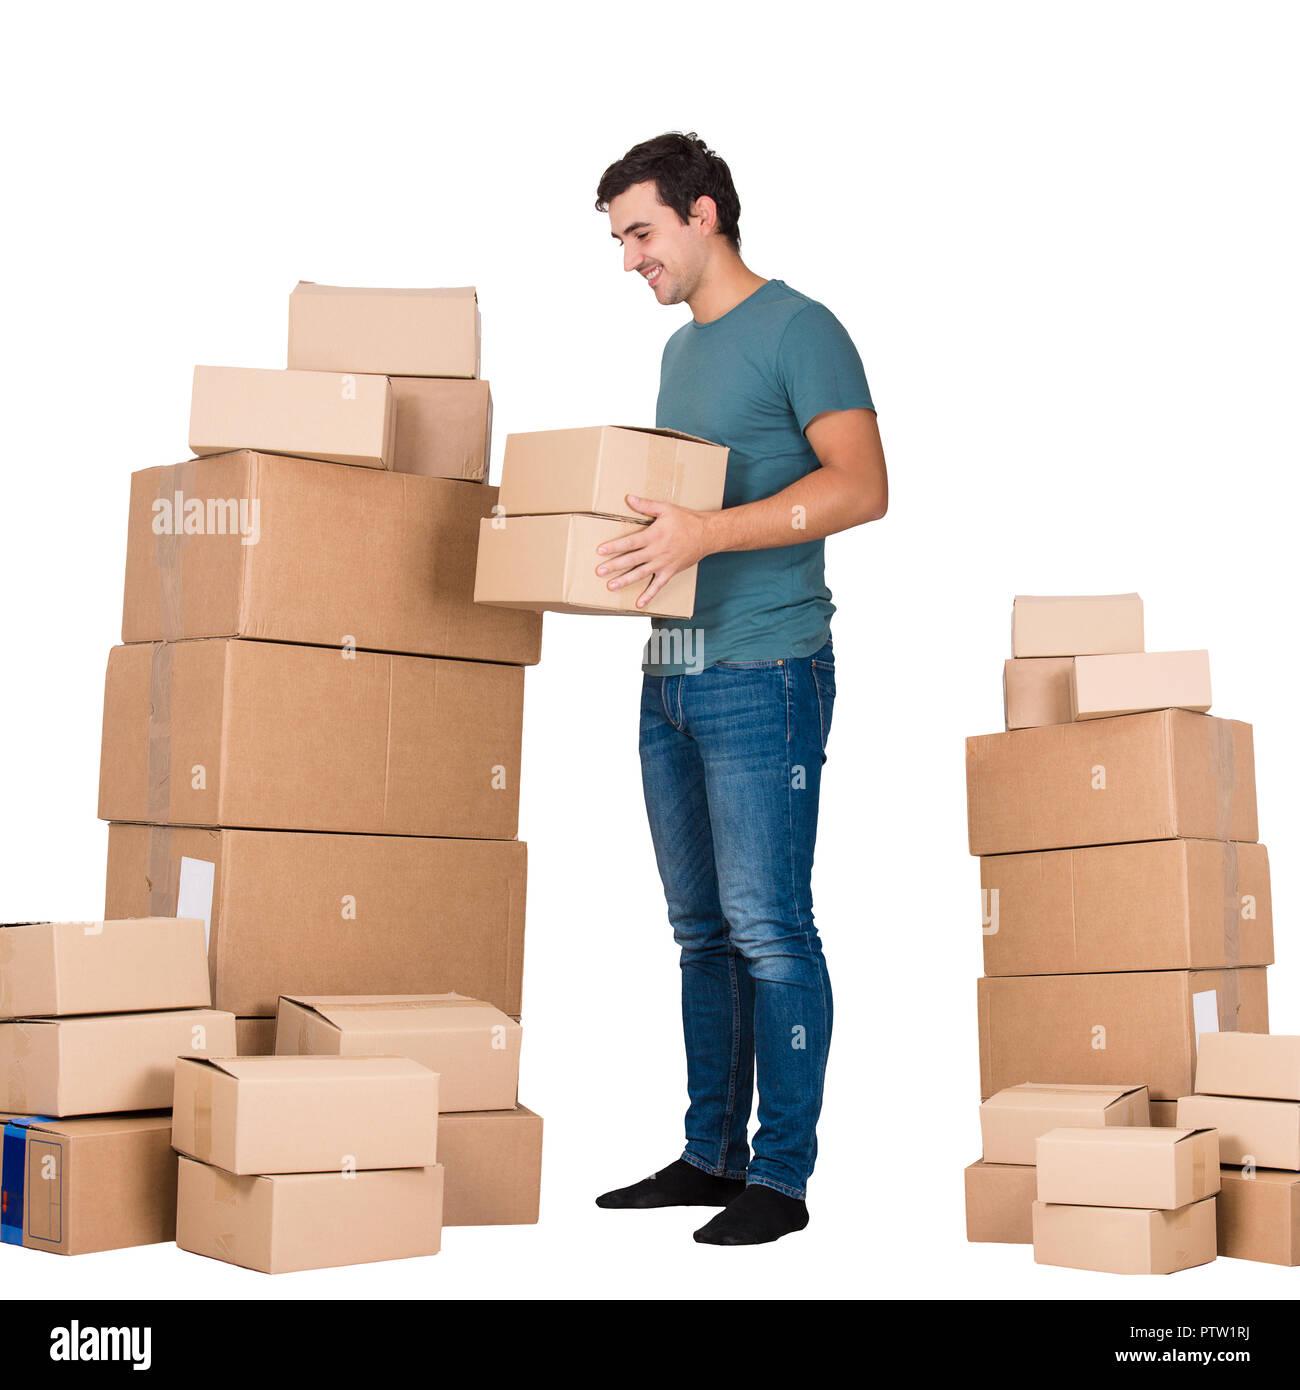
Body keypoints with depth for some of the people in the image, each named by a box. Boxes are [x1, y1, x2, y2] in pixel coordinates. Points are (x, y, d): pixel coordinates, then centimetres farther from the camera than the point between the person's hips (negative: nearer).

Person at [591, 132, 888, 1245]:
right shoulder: (680, 349, 19)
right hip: (671, 673, 9)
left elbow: (862, 486, -19)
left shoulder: (798, 330, -7)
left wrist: (708, 531, -27)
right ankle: (710, 1154, 22)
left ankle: (782, 1175, 4)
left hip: (764, 672, -8)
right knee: (701, 930, 12)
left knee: (769, 929, -5)